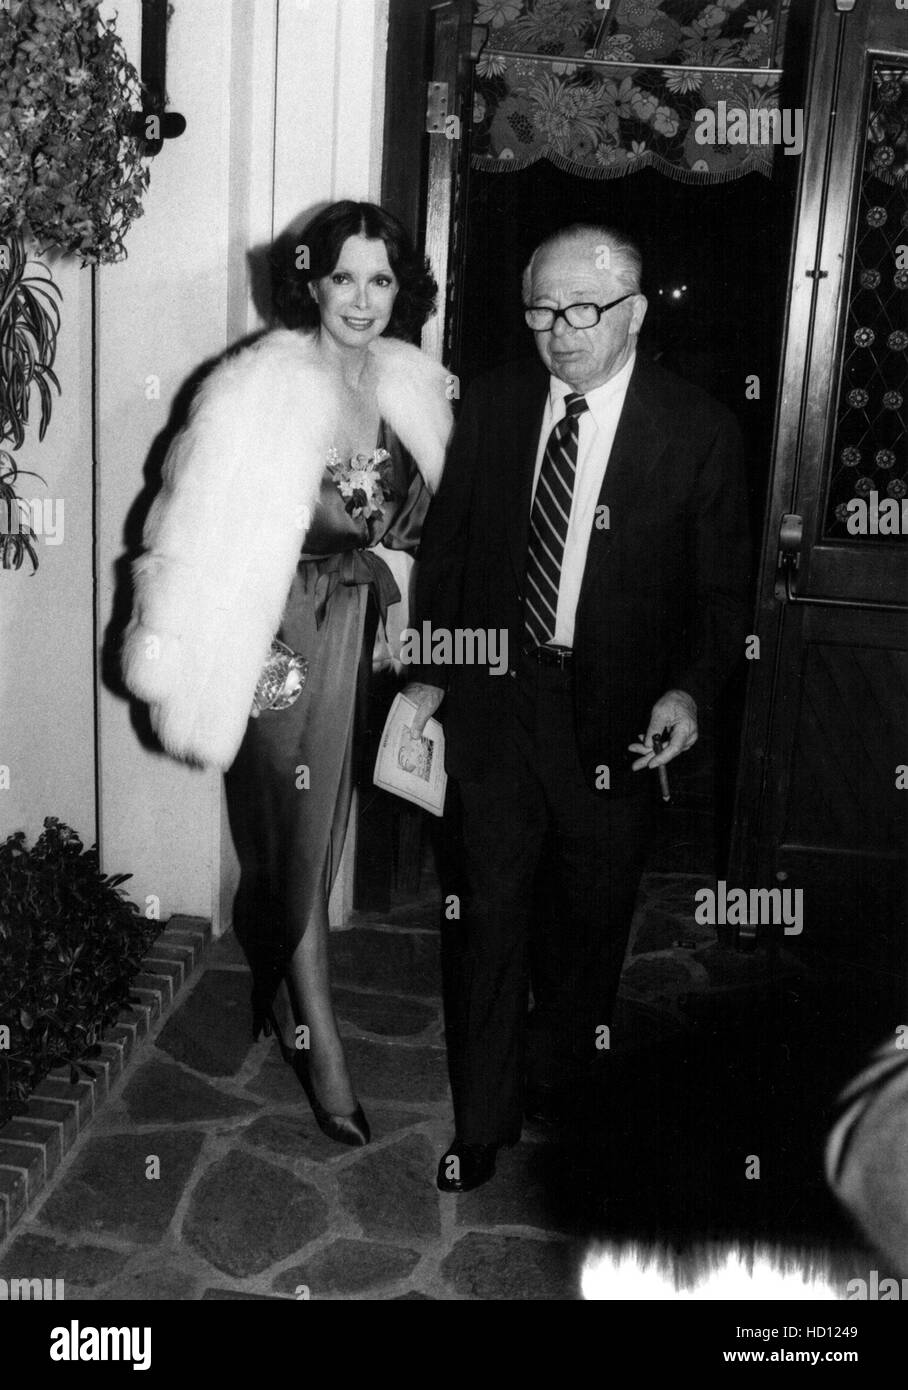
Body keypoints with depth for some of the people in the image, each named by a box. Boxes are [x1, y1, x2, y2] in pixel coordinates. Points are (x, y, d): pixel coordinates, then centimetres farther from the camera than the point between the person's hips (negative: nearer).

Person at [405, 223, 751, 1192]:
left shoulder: (698, 430, -9)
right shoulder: (493, 403, 0)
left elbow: (721, 589, -3)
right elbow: (445, 542, 8)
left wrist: (691, 690, -18)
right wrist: (430, 670, 5)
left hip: (618, 715, -1)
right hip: (494, 697, 2)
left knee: (594, 911, 16)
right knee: (491, 909, 9)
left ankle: (559, 1078, 42)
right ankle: (483, 1119, 25)